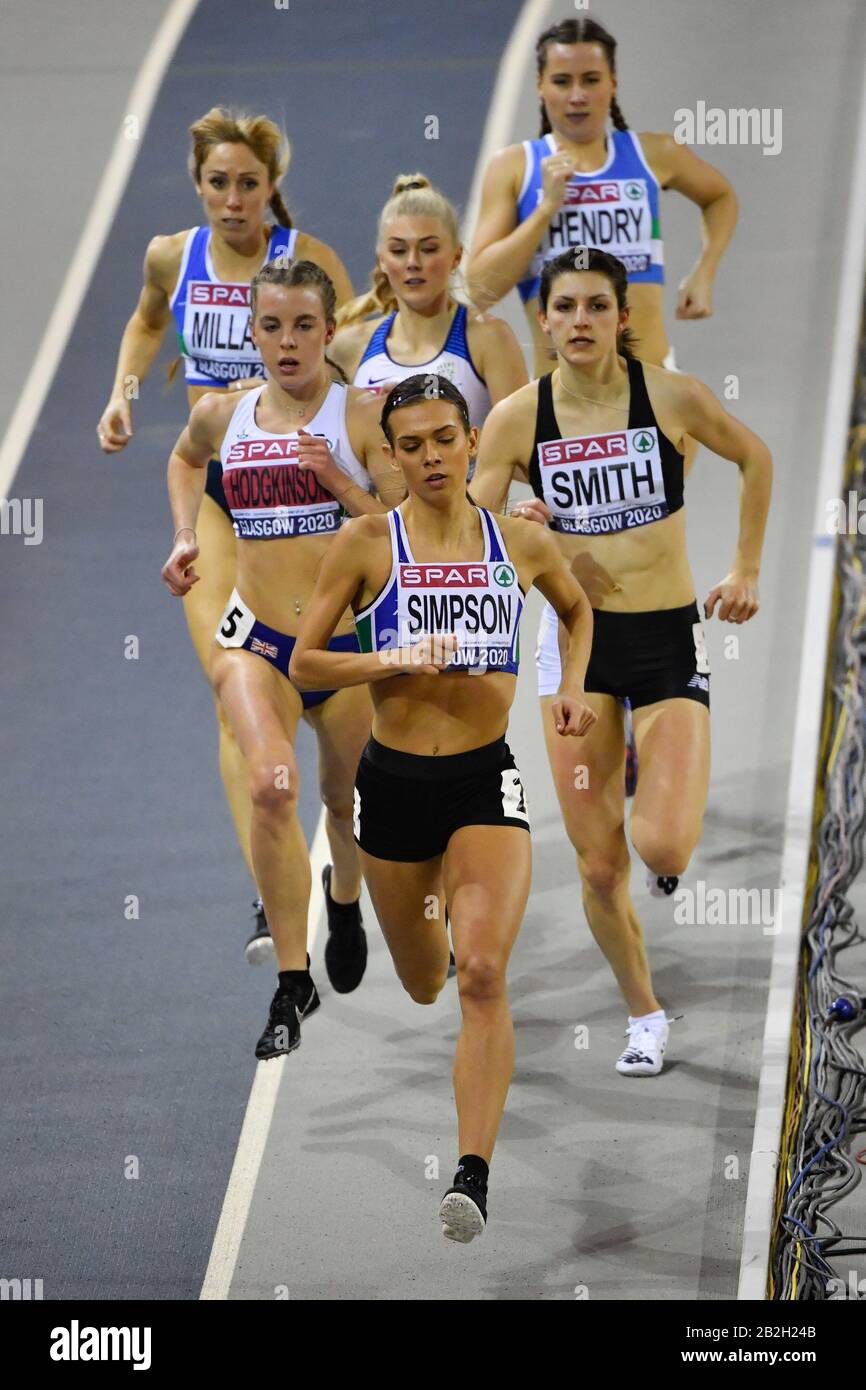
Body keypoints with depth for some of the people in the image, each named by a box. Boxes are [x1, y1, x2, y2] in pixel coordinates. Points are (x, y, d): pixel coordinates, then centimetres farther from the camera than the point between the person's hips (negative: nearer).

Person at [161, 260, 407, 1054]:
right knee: (272, 786, -25)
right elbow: (185, 461, 30)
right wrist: (186, 536, 15)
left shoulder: (362, 417, -7)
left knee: (345, 797, 18)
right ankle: (293, 981, -19)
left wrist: (340, 483, -20)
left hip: (349, 639, -1)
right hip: (256, 637, 1)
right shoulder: (223, 416, 5)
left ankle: (345, 900, 55)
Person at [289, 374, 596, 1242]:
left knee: (482, 975, -18)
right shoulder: (366, 543, -4)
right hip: (394, 779, 1)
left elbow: (577, 609, 24)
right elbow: (303, 663, -2)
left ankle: (474, 1173, -21)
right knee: (423, 985, 19)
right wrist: (394, 661, -18)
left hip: (485, 779, -1)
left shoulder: (521, 544, 2)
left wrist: (572, 687, 7)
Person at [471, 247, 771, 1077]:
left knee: (662, 850, -17)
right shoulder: (517, 418, -4)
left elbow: (754, 458, 11)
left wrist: (746, 569, 10)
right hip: (577, 638, 1)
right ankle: (643, 1016, 24)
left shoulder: (672, 397, -7)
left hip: (670, 638, -1)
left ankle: (665, 791, 20)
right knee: (598, 867, 2)